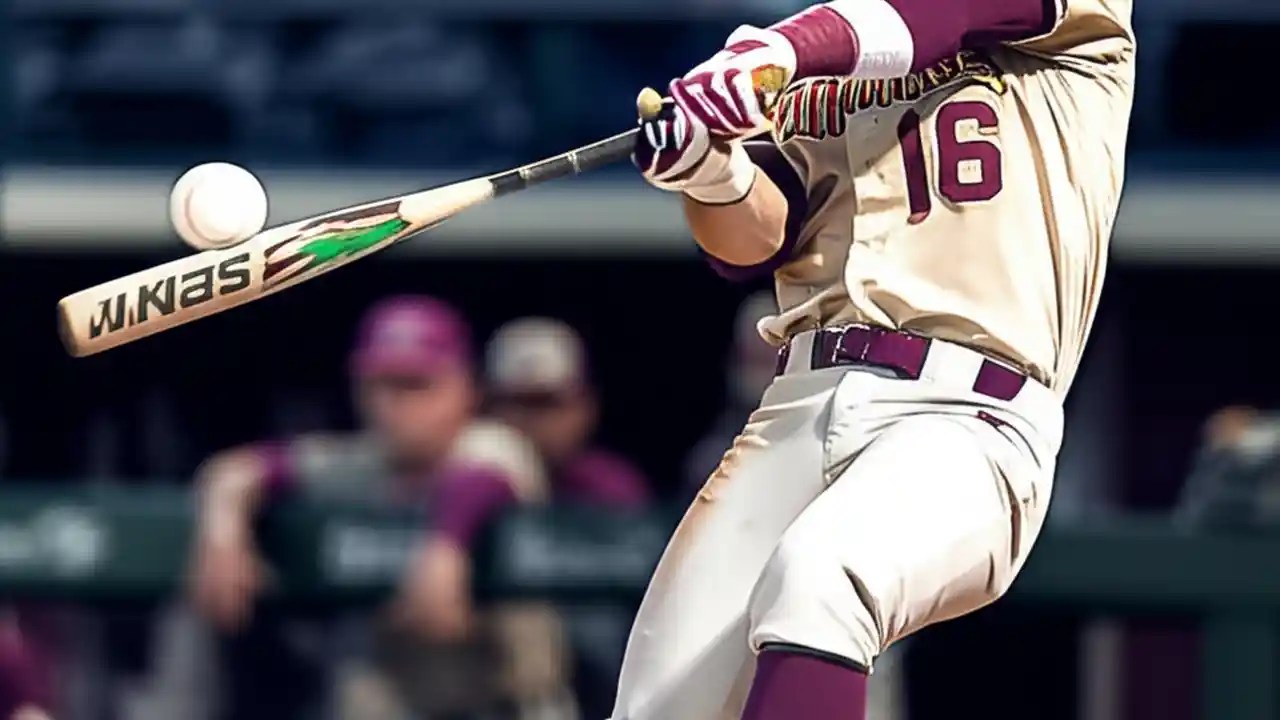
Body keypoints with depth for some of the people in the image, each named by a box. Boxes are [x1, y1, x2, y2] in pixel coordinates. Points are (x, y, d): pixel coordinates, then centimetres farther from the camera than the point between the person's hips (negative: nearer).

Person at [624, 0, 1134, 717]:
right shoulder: (817, 85, 26)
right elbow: (753, 241, 10)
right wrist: (711, 173, -14)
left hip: (968, 419, -5)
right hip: (801, 408, 5)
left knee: (814, 581, -35)